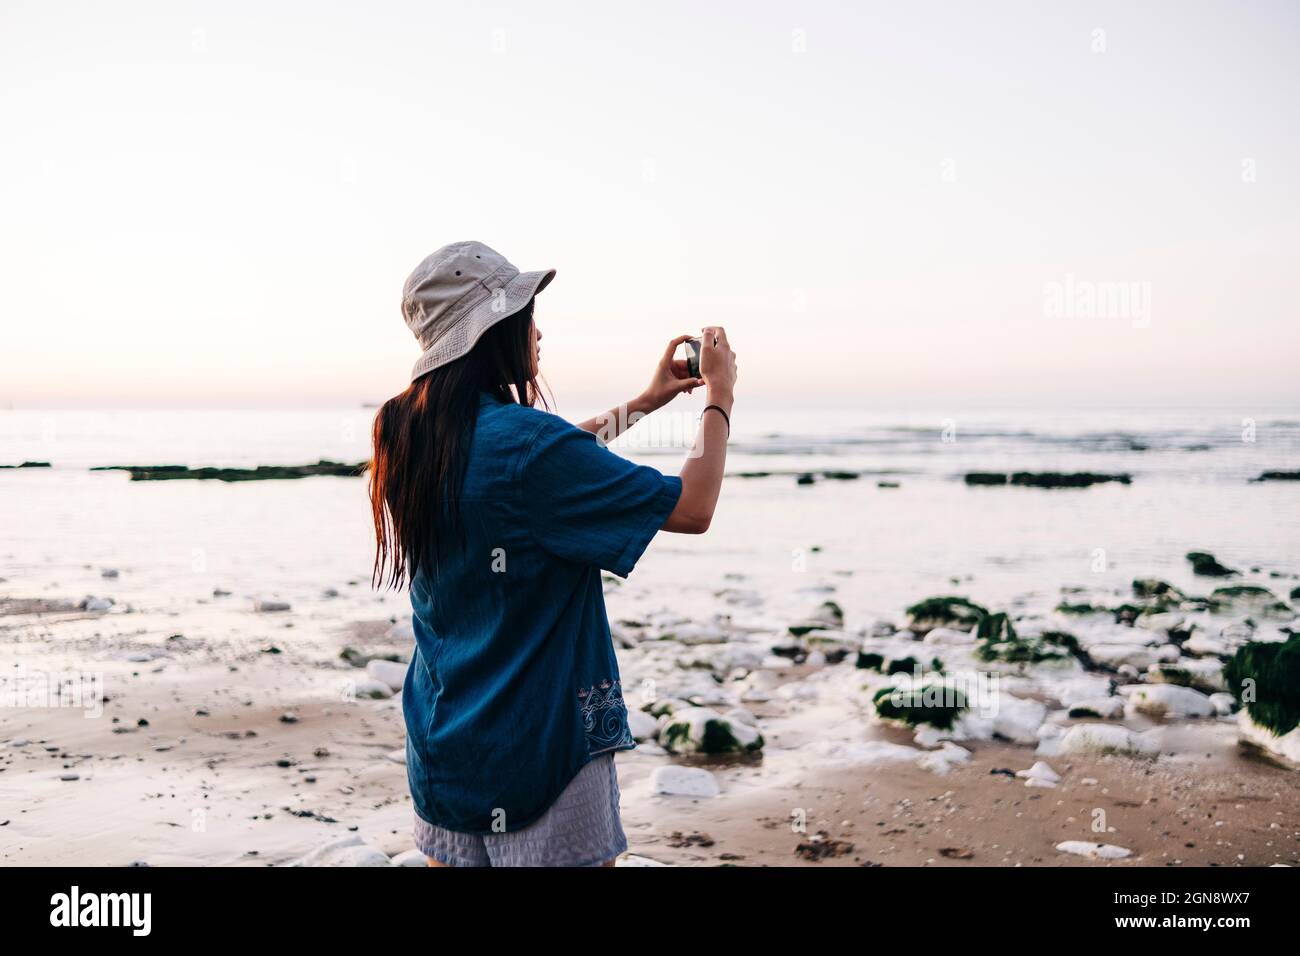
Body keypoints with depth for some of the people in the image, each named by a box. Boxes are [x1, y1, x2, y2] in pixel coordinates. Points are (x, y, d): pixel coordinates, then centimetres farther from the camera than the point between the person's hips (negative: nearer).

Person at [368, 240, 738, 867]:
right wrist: (720, 396, 0)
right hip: (539, 745, -8)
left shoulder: (413, 435, 3)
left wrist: (640, 405, 26)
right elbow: (692, 508, -16)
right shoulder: (522, 438, -21)